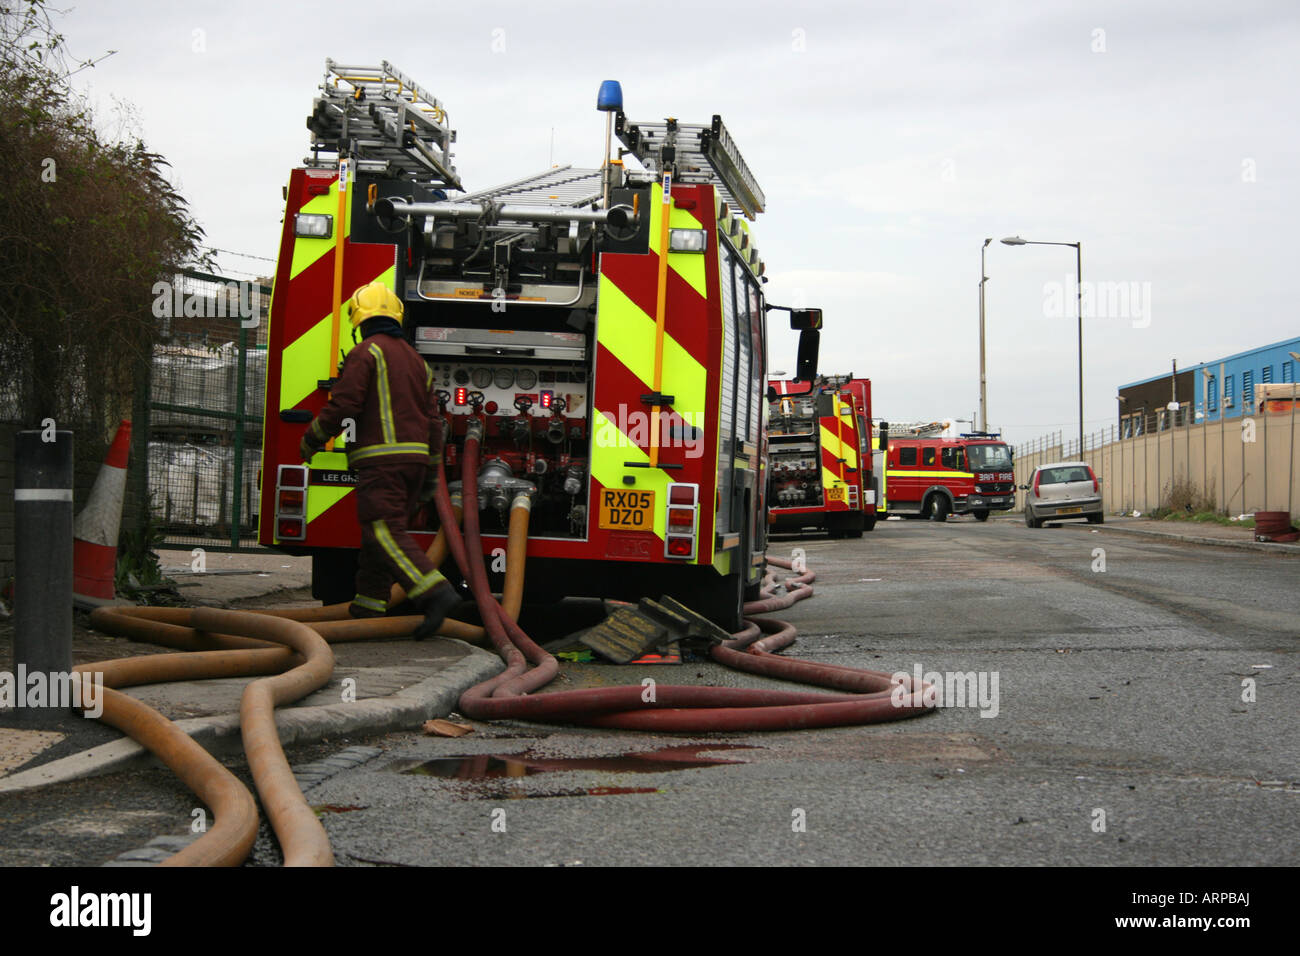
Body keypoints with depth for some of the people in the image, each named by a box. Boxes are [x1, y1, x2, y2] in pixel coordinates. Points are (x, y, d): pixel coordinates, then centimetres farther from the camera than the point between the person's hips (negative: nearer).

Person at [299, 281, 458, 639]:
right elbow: (433, 421, 19)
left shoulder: (366, 352, -4)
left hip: (381, 458, -8)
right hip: (414, 458, 8)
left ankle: (435, 592, -28)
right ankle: (367, 609, 12)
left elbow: (343, 405, -12)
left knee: (386, 532, -14)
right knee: (379, 533, 12)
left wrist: (310, 441, 3)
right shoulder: (416, 360, 20)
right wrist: (432, 472, 23)